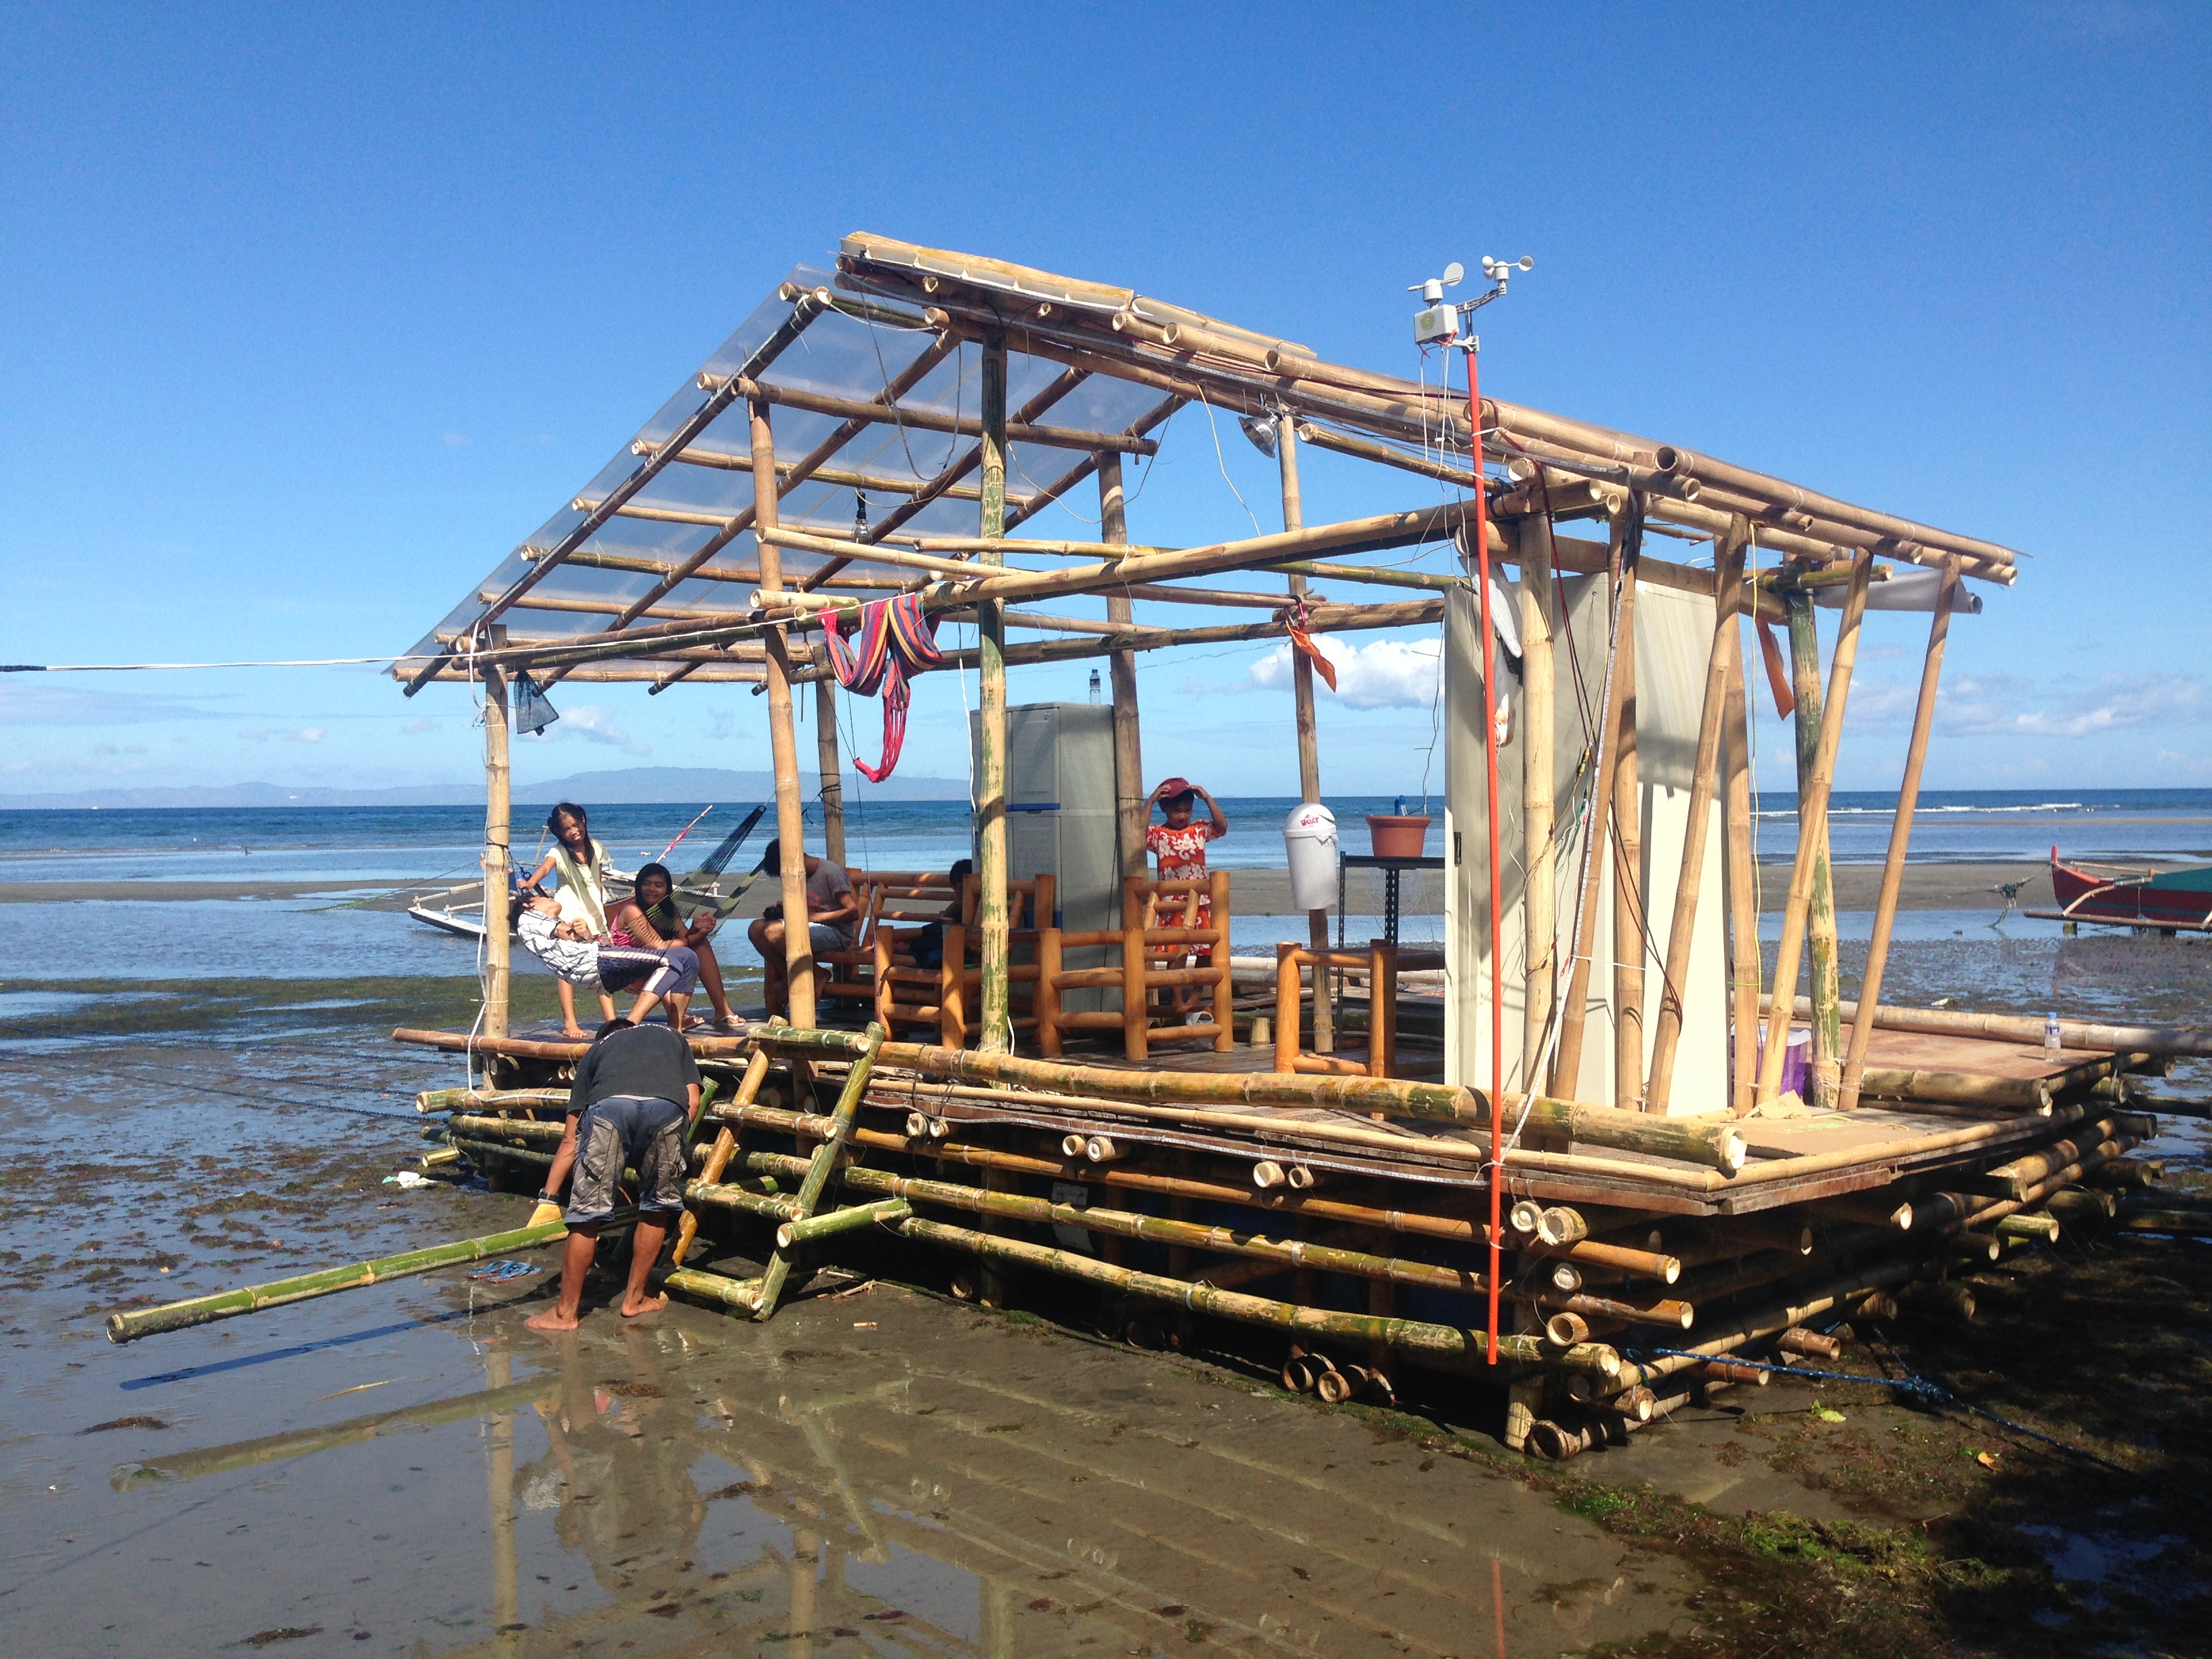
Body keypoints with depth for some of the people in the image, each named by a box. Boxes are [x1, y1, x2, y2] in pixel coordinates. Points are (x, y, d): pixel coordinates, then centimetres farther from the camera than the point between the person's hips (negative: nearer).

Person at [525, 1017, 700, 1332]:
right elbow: (693, 1101, 26)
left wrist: (547, 1198, 40)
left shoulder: (596, 1050, 38)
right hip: (667, 1107, 0)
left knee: (587, 1214, 10)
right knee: (657, 1206, 21)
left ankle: (565, 1312, 19)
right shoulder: (673, 1037, 42)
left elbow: (571, 1139, 35)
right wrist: (672, 1154, 36)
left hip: (608, 1105, 0)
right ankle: (634, 1299, 30)